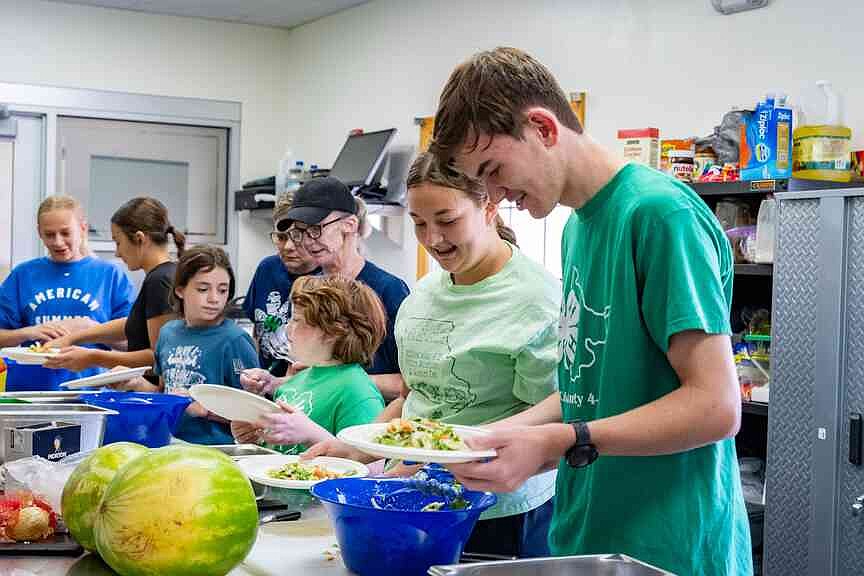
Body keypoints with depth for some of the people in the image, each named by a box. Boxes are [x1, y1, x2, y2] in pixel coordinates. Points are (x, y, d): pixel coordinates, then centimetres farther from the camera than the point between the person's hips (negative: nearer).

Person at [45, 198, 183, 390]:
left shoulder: (159, 281, -12)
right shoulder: (169, 275, 16)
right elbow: (131, 325, 27)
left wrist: (94, 358, -13)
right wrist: (71, 338, 21)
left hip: (157, 393, -9)